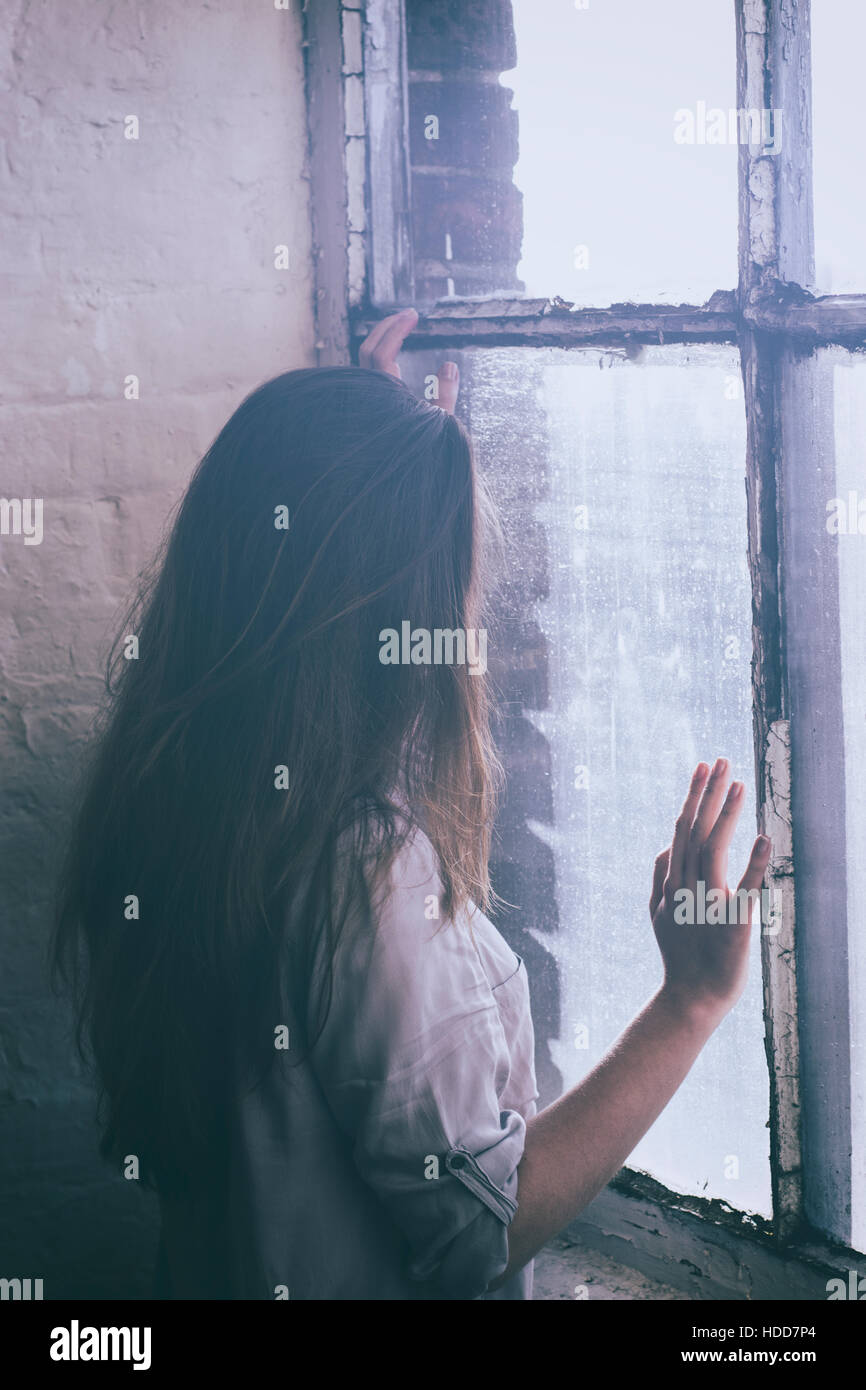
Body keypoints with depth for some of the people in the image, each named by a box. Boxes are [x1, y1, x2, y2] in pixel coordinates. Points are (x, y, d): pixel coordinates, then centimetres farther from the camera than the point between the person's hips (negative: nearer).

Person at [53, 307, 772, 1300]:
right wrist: (691, 999, -26)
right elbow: (488, 1230, -24)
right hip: (360, 1282, -7)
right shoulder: (370, 870, -32)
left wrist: (394, 430, 19)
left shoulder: (159, 777, -8)